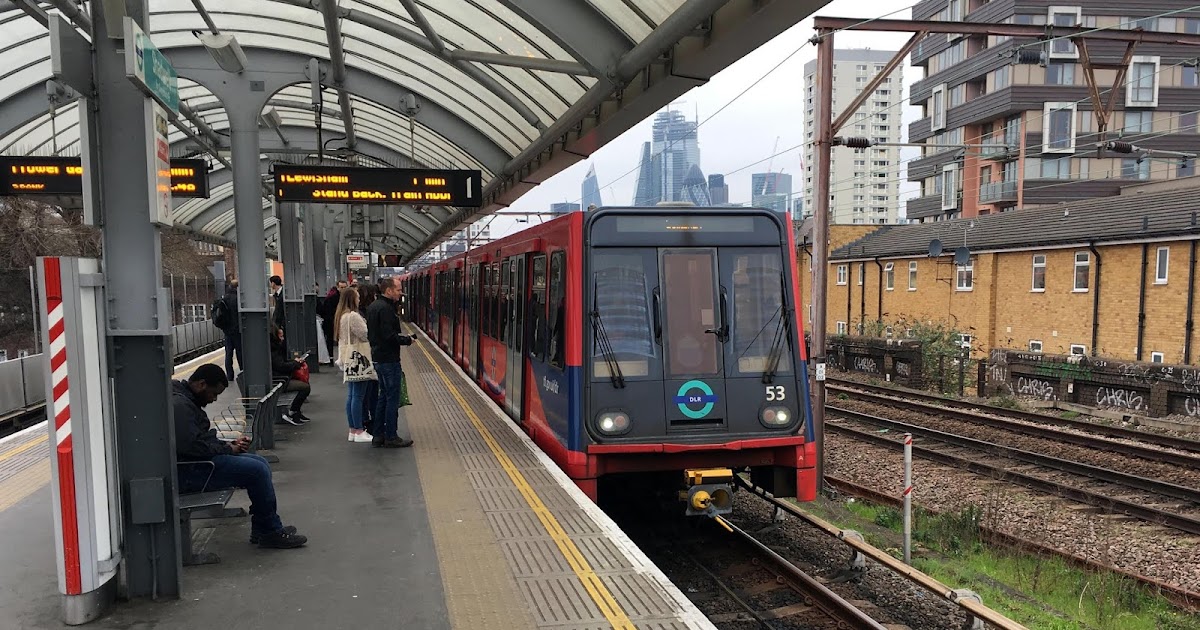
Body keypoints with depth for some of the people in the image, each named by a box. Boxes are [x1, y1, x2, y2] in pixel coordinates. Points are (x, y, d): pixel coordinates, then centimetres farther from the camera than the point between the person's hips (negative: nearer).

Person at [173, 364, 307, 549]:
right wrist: (228, 448, -12)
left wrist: (231, 444, 6)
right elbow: (193, 445, -26)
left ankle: (262, 530, 11)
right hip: (187, 472, -12)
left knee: (261, 463, 9)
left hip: (198, 462, 12)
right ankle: (270, 533, -3)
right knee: (257, 471, -16)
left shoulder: (187, 400, 17)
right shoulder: (179, 404, -18)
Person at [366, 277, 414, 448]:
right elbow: (389, 336, -25)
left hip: (377, 357, 10)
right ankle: (391, 437, 3)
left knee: (383, 396, 17)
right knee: (392, 398, -2)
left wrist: (400, 337, 13)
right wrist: (406, 340, -9)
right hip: (389, 359, -10)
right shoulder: (385, 308, -18)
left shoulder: (373, 307, 13)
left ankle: (378, 435, 21)